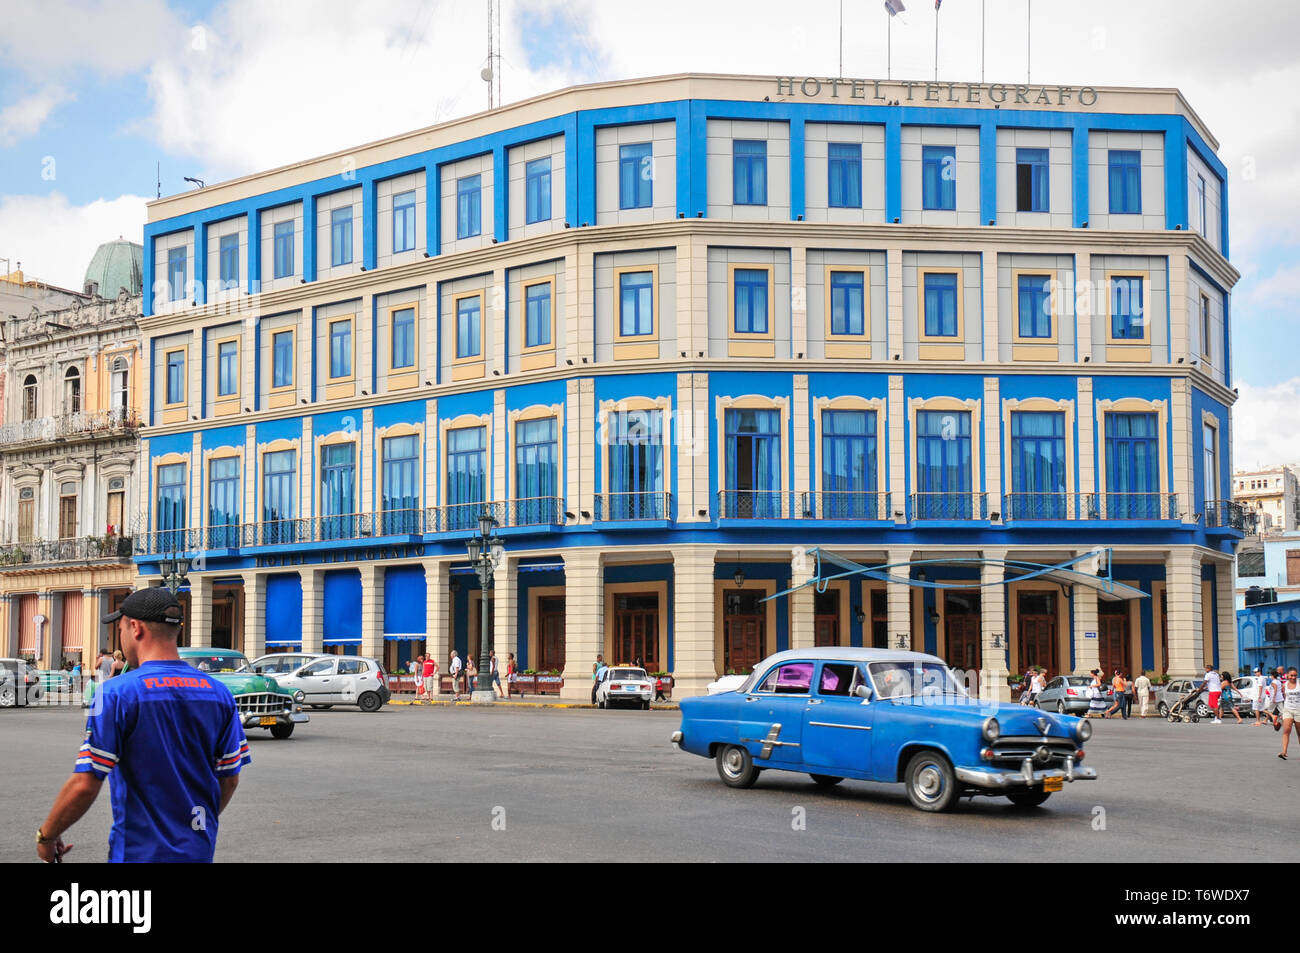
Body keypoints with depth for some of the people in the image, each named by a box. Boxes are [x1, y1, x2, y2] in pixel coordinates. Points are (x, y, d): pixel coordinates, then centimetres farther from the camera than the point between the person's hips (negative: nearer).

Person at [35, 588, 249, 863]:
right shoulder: (219, 693, 2)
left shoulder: (117, 693, -12)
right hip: (200, 851, 5)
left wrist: (46, 837, 1)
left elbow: (84, 785, -14)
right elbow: (229, 779, 8)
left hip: (140, 851, -5)